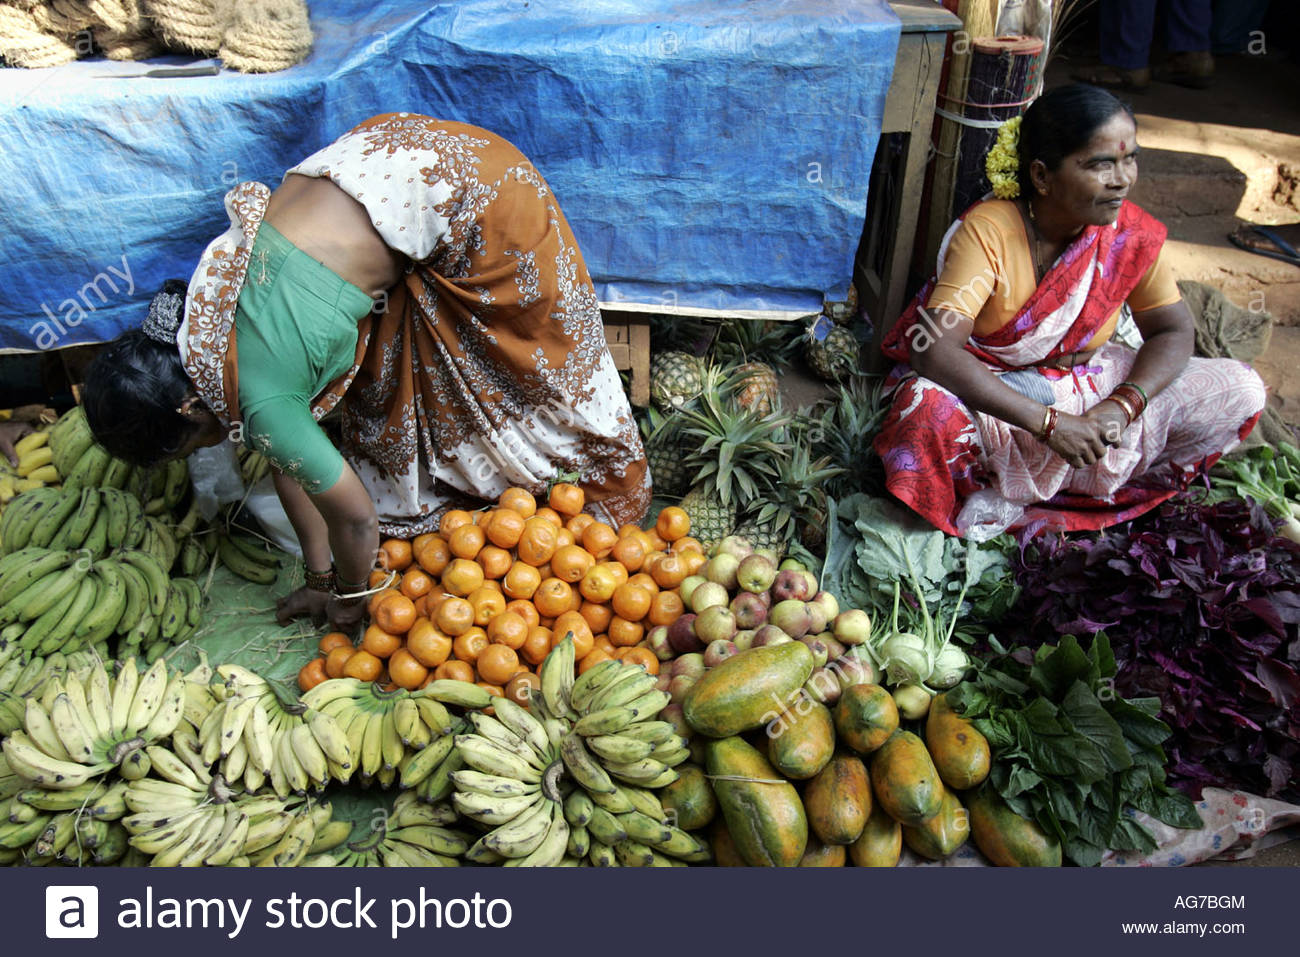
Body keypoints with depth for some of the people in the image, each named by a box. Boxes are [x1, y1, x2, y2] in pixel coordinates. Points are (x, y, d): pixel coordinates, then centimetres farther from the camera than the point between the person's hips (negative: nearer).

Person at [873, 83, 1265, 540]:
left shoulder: (1134, 234, -9)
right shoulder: (987, 232, -23)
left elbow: (1172, 332, -1)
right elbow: (935, 351, -33)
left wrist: (1122, 405, -23)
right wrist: (1047, 422, -36)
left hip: (1087, 383, 6)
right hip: (991, 392, -5)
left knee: (1240, 391, -10)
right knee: (927, 413, -38)